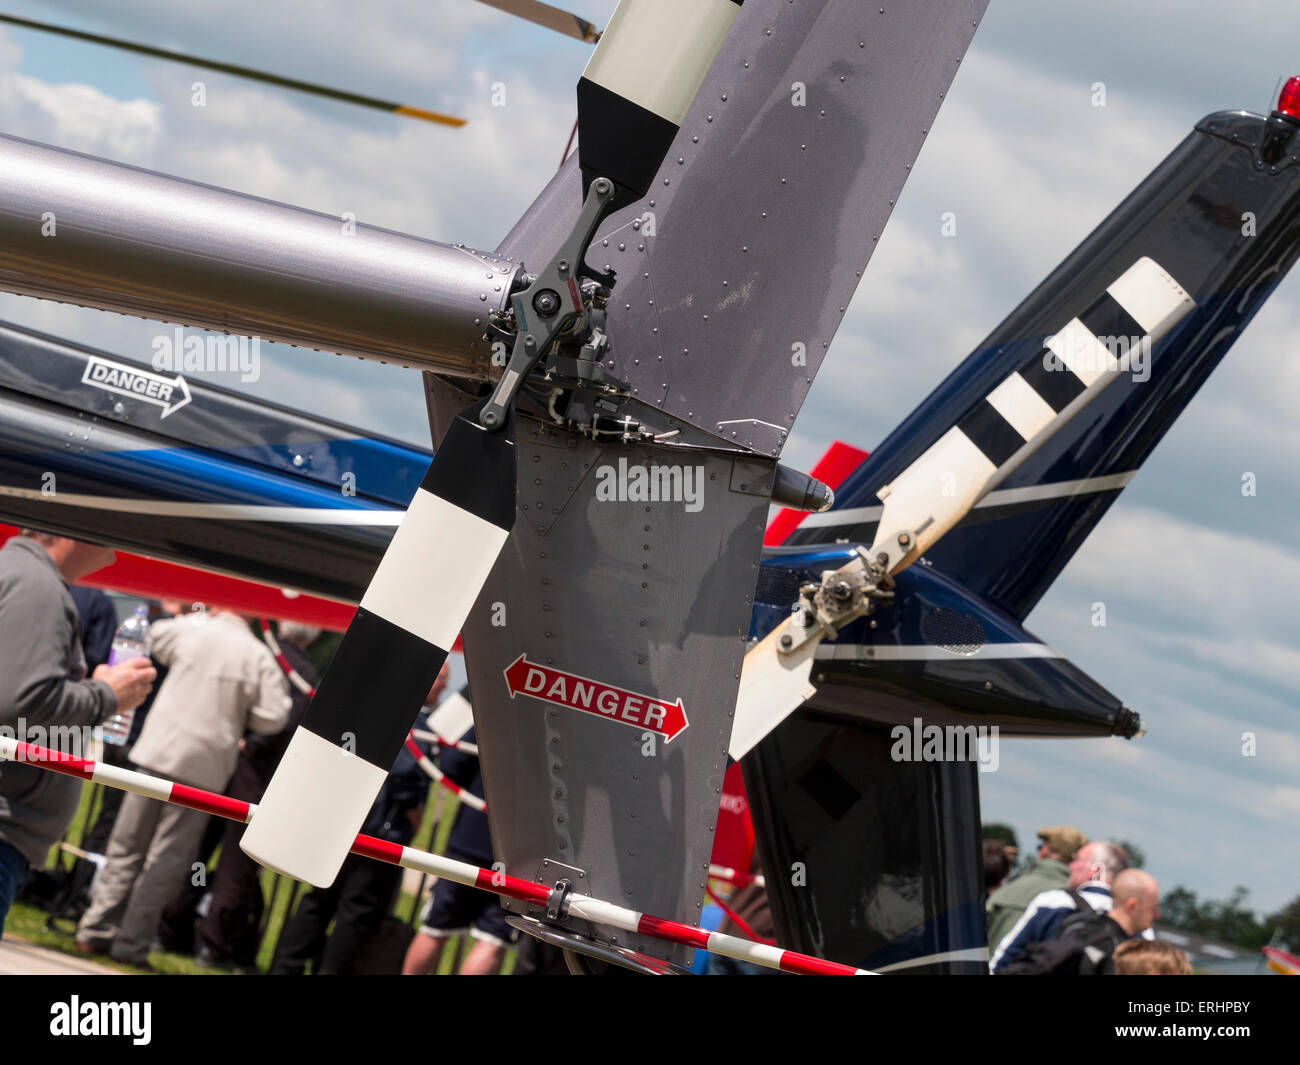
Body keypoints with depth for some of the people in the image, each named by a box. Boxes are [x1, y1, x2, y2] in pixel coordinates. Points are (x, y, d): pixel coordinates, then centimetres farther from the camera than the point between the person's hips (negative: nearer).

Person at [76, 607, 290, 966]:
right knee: (167, 858, 2)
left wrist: (202, 615, 25)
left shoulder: (191, 631, -2)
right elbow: (272, 717, -8)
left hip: (158, 751, 2)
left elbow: (156, 636, 20)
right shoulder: (259, 657, -8)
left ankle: (97, 930, 13)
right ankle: (131, 944, 1)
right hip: (204, 765, -2)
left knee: (127, 846, 13)